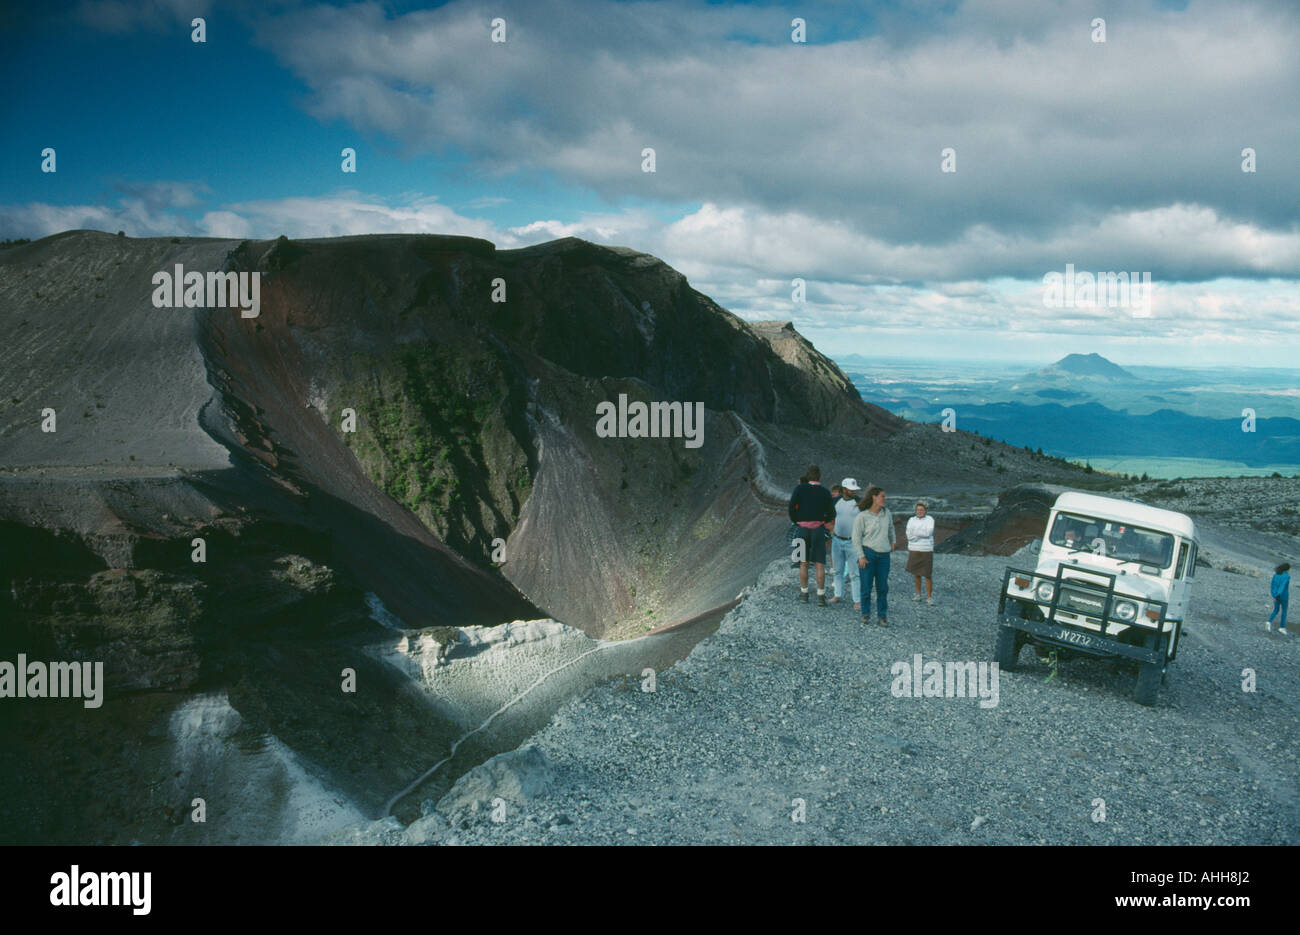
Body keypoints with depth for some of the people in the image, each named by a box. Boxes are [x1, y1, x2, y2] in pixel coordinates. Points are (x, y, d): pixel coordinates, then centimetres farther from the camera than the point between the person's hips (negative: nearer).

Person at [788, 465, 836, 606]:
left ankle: (804, 593, 17)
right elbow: (831, 515, 1)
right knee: (820, 564, 2)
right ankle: (820, 596, -1)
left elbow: (791, 508, -8)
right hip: (819, 529, 0)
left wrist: (796, 522, 9)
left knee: (803, 563, 13)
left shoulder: (800, 488, -6)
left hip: (803, 529, 0)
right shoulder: (825, 492, -2)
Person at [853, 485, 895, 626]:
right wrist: (861, 556, -10)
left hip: (884, 555, 4)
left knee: (883, 587, 3)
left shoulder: (887, 514, 7)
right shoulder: (862, 516, -6)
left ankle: (882, 616, 11)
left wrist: (892, 542, 39)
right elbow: (856, 537, -5)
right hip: (868, 553, -4)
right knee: (866, 586, 1)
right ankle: (866, 614, 15)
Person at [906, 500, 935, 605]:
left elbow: (928, 533, -21)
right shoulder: (911, 520, 2)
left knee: (928, 575, -4)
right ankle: (918, 595, 24)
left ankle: (929, 598, 5)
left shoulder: (930, 519, -6)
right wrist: (922, 533, -18)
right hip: (914, 551, 3)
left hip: (926, 551, -3)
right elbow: (909, 536, -10)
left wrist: (915, 532, -16)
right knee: (916, 574, 10)